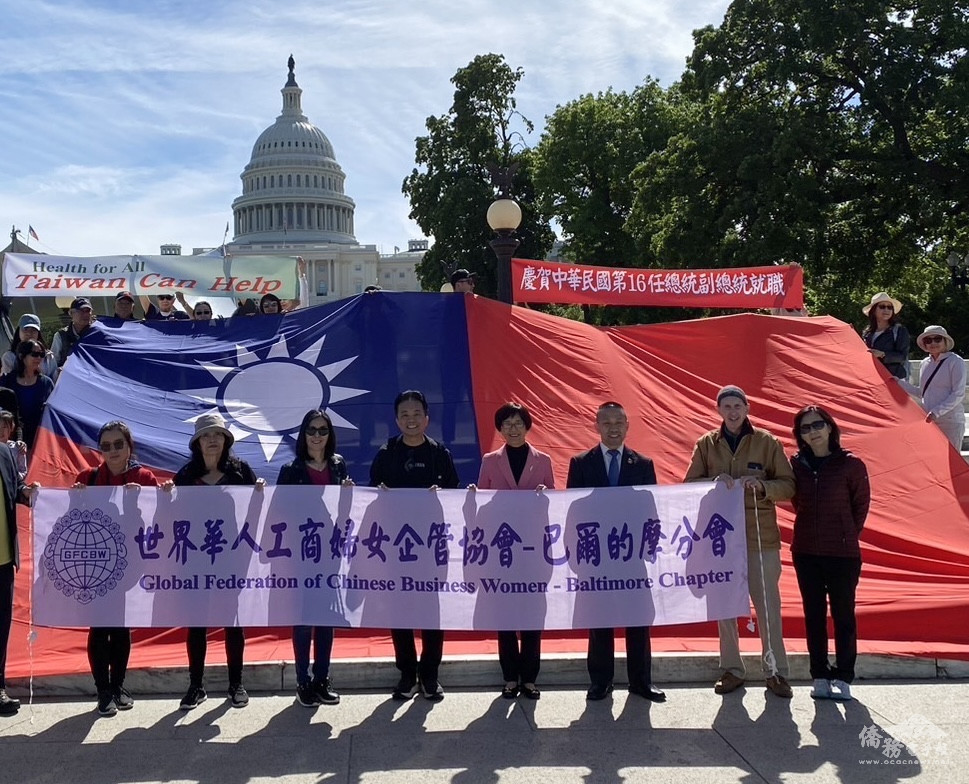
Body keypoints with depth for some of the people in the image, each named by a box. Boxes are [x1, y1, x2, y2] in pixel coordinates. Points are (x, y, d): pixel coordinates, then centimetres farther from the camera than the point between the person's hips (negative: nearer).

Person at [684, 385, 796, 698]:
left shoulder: (767, 442, 2)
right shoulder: (706, 444, 6)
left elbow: (788, 486, 1)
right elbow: (690, 484, 4)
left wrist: (762, 486, -18)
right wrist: (714, 481, -16)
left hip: (761, 536, -2)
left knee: (768, 606, 0)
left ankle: (776, 672, 12)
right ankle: (732, 670, 19)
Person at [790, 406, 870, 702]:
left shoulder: (851, 465, -6)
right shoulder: (797, 465, 2)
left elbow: (861, 505, 4)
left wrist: (847, 535, 5)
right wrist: (814, 530, 8)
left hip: (842, 554, -3)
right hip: (806, 553, 3)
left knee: (843, 615, 5)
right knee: (814, 616, 9)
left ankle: (843, 677, 16)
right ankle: (820, 677, 18)